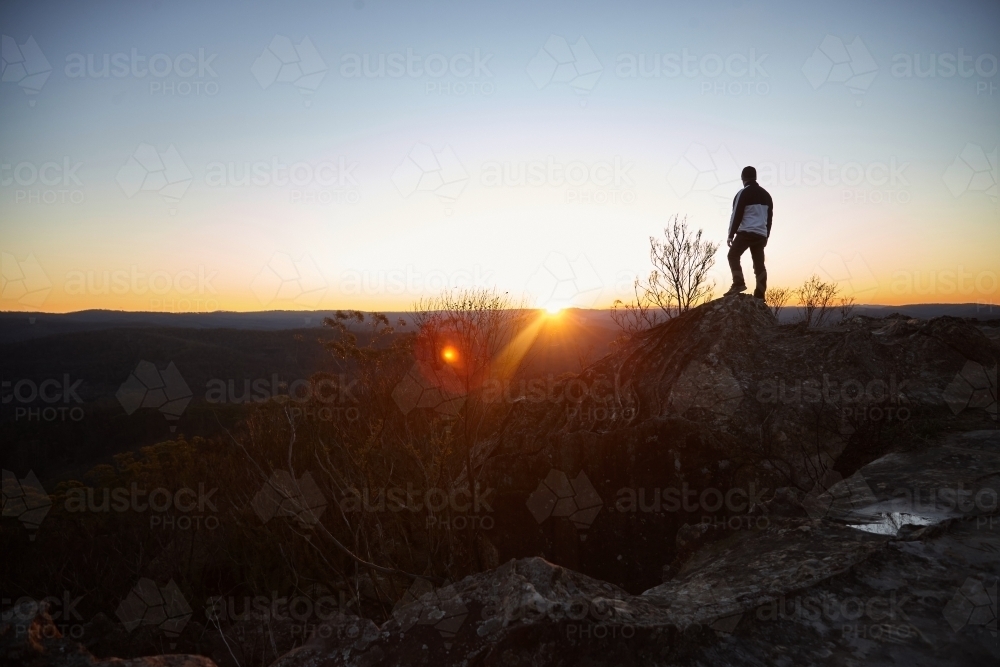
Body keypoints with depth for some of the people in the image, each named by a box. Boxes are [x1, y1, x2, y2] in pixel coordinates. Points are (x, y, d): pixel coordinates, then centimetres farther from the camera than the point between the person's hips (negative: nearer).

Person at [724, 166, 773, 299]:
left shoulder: (743, 193, -4)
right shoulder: (766, 194, 18)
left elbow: (736, 215, -8)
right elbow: (769, 217, 19)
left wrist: (731, 235, -5)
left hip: (746, 233, -6)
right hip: (761, 234, 6)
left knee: (733, 255, 3)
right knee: (759, 264, 6)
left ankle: (738, 283, -15)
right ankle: (759, 294, 3)